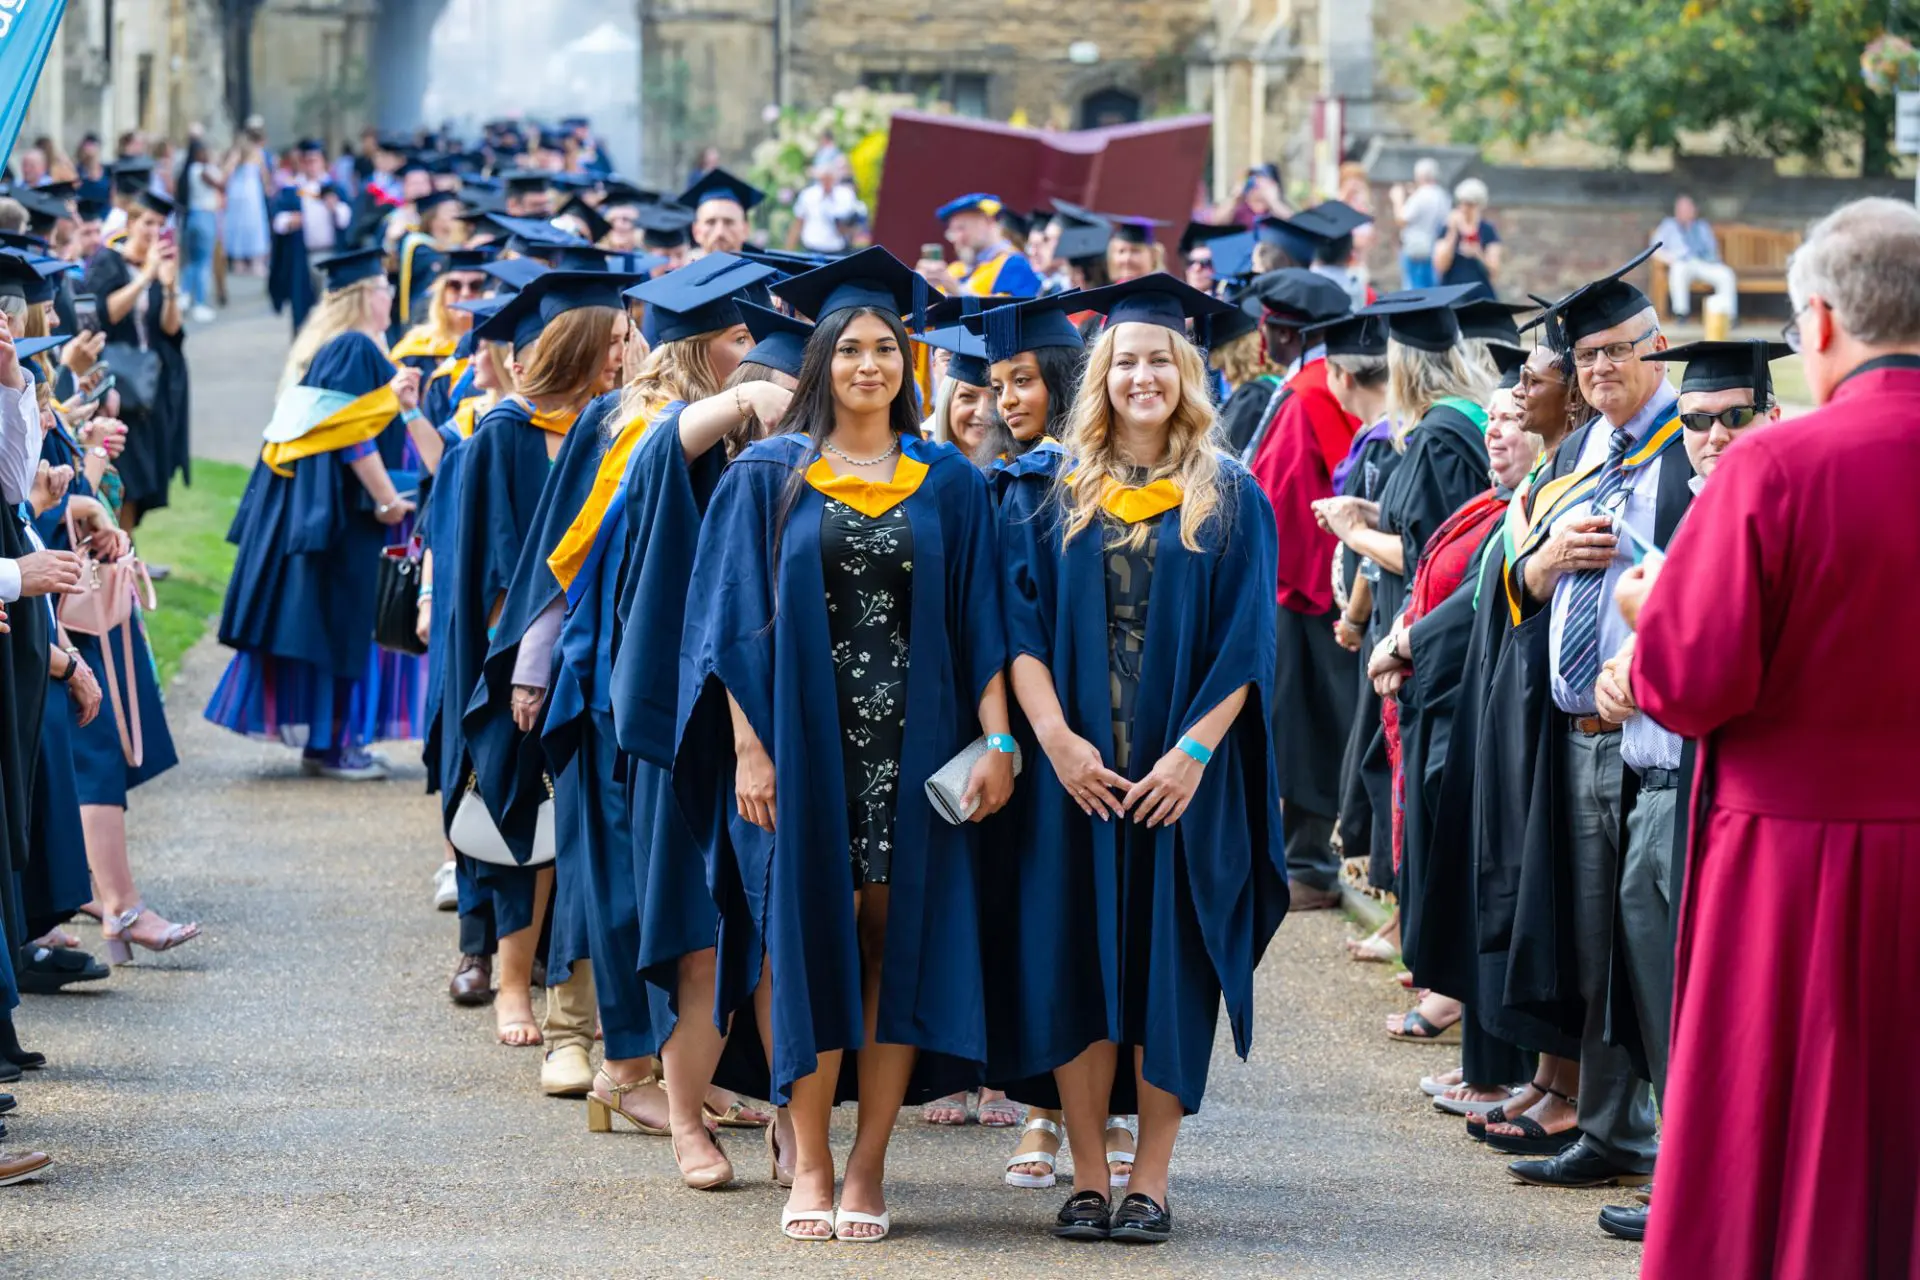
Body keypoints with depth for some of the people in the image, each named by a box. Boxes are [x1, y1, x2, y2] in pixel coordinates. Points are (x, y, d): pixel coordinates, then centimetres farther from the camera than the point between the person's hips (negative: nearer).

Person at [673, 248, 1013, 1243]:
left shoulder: (950, 485, 8)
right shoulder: (768, 478, 4)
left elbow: (980, 625, 6)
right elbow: (736, 624, 1)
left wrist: (997, 738, -5)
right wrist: (747, 748, -7)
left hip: (912, 746, 1)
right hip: (801, 742, -1)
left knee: (898, 946, 0)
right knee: (809, 944, 0)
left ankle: (867, 1166, 6)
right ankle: (809, 1166, 7)